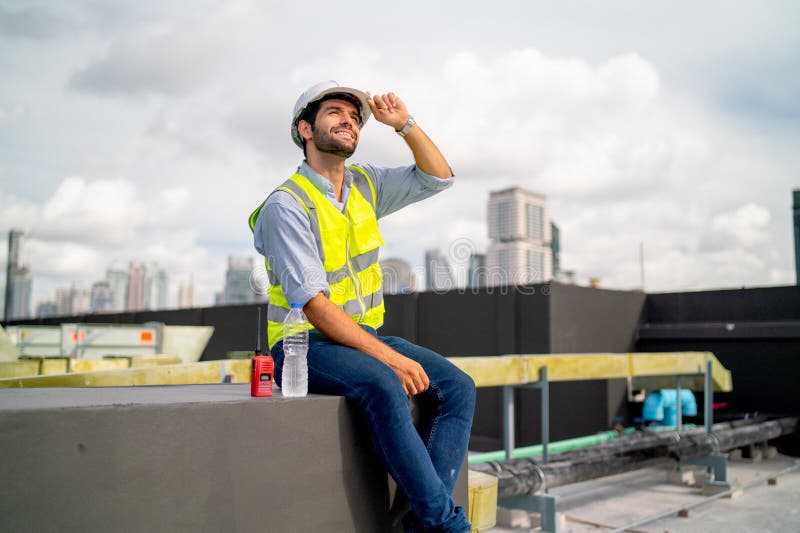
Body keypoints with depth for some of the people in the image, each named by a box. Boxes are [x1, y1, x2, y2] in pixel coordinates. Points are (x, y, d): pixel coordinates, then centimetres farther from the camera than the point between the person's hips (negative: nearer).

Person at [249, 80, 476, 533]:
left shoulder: (364, 185, 10)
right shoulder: (286, 205, -13)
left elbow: (438, 178, 15)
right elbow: (315, 306, -21)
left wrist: (404, 124, -1)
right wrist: (389, 357, -27)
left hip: (365, 336, 7)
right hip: (305, 344, -7)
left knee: (457, 386, -11)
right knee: (384, 387, -35)